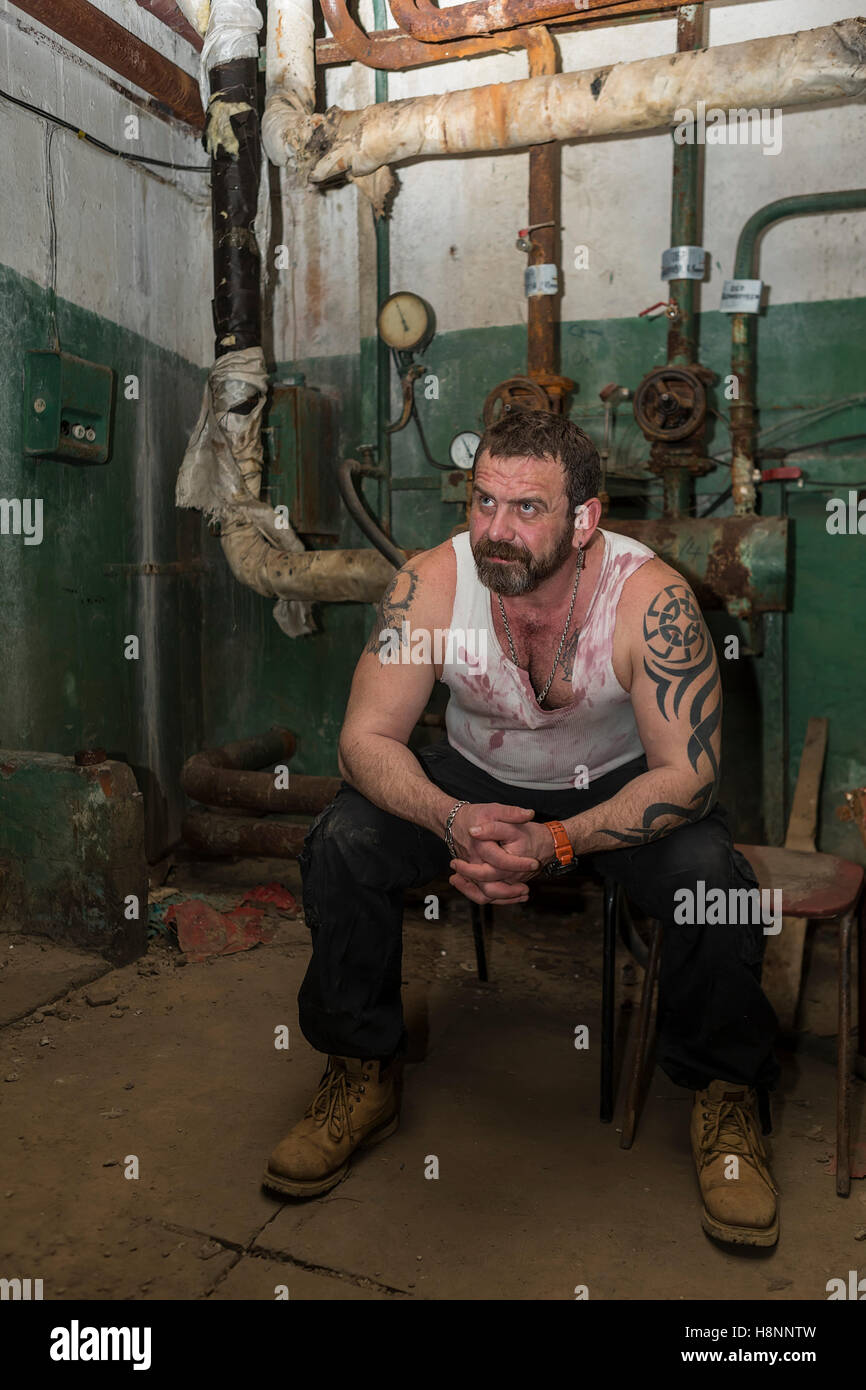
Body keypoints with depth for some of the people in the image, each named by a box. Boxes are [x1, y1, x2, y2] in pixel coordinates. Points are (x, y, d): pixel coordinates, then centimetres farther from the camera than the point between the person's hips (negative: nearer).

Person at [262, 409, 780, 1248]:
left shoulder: (651, 597, -27)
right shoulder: (429, 585, -22)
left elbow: (685, 773, -24)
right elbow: (366, 738, -18)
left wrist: (555, 845, -38)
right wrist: (450, 819, -38)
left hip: (618, 783, -1)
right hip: (475, 778, 2)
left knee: (711, 876, -29)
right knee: (341, 845, -21)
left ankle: (725, 1100, 0)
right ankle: (362, 1075, 2)